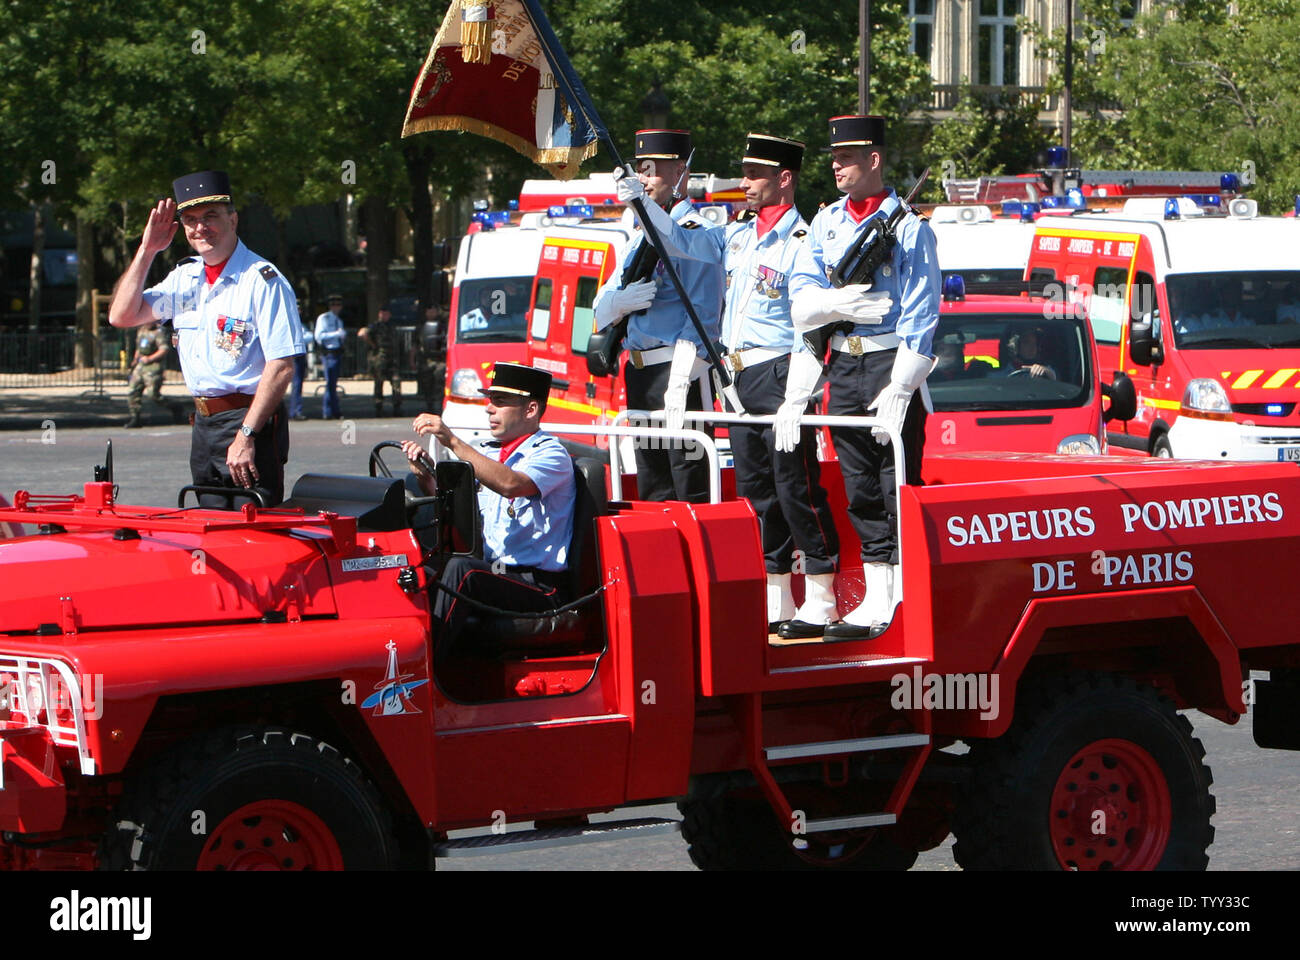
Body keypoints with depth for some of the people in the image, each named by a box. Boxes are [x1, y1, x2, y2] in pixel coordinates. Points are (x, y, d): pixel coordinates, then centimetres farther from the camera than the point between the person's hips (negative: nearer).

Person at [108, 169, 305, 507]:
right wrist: (147, 251, 2)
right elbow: (122, 316, 9)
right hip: (203, 425, 8)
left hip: (252, 423, -8)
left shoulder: (262, 280, -12)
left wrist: (246, 435, -22)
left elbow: (281, 367, -17)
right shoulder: (185, 277, 12)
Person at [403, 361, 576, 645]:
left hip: (539, 587, -7)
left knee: (461, 569, -33)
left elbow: (511, 484, -26)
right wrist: (424, 475, -5)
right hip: (492, 573, 7)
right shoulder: (484, 451, 18)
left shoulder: (549, 453, -5)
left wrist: (453, 442, -28)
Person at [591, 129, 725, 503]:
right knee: (651, 489, 11)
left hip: (678, 373, -9)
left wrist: (679, 388, -22)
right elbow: (602, 306, 16)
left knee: (690, 489, -8)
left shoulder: (694, 232, -8)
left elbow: (702, 316, -15)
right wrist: (622, 301, -10)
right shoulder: (642, 236, 18)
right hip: (639, 371, 9)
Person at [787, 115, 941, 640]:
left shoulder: (908, 228, -5)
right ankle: (876, 603, 13)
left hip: (891, 362, -6)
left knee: (898, 490, -7)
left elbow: (920, 316, -9)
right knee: (861, 492, 8)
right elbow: (802, 301, 5)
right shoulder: (826, 223, 12)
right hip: (843, 365, 6)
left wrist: (898, 389, -15)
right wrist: (842, 301, -17)